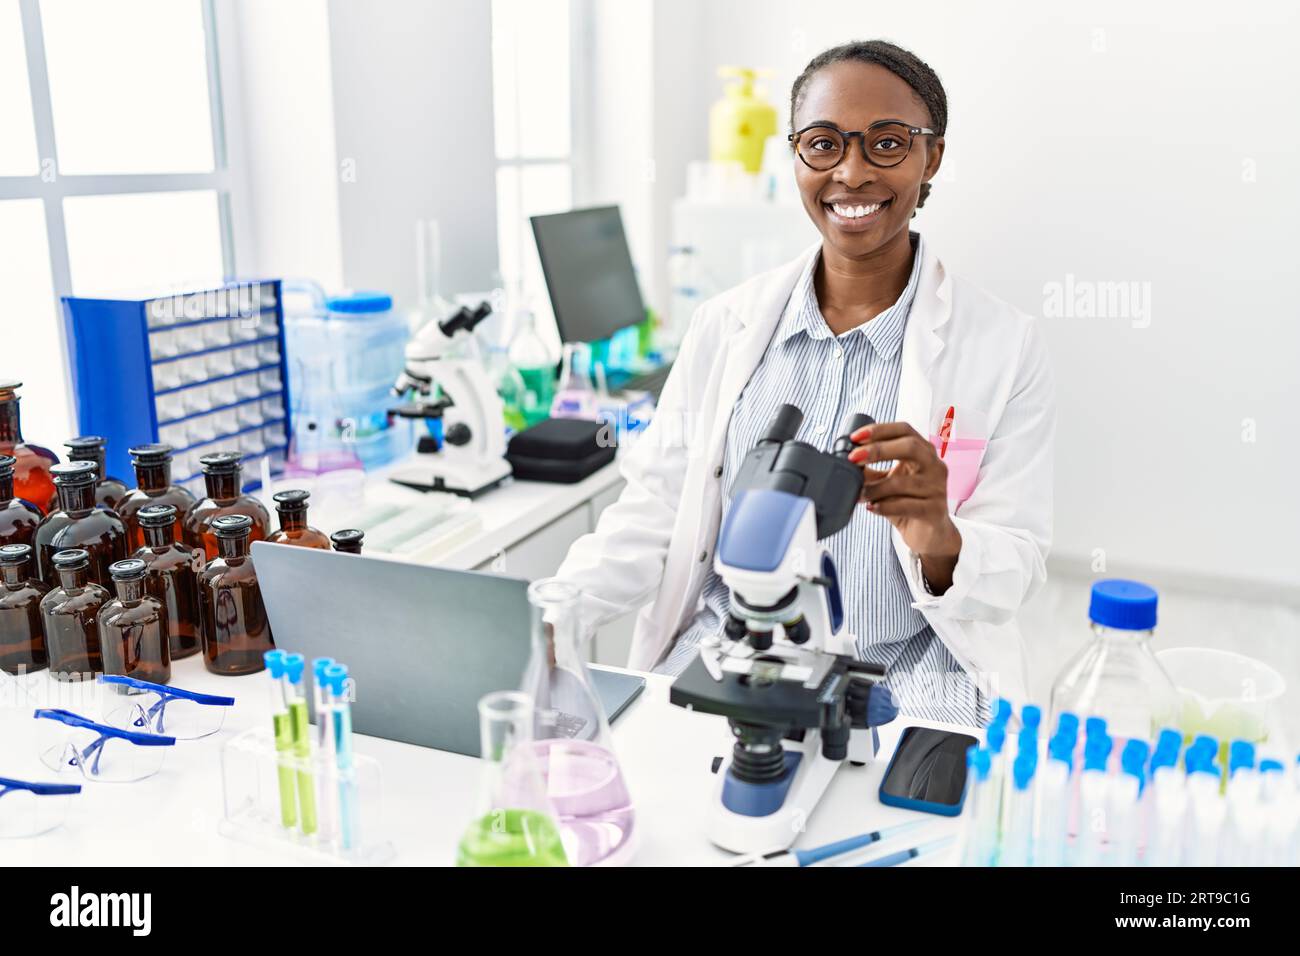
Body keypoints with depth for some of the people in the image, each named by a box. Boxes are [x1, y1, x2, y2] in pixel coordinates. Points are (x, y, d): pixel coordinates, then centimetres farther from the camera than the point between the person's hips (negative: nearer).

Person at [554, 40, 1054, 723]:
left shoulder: (1005, 347, -3)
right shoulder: (724, 325, 4)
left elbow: (1017, 568, -3)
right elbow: (652, 512, 2)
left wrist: (941, 544, -27)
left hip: (905, 678, -2)